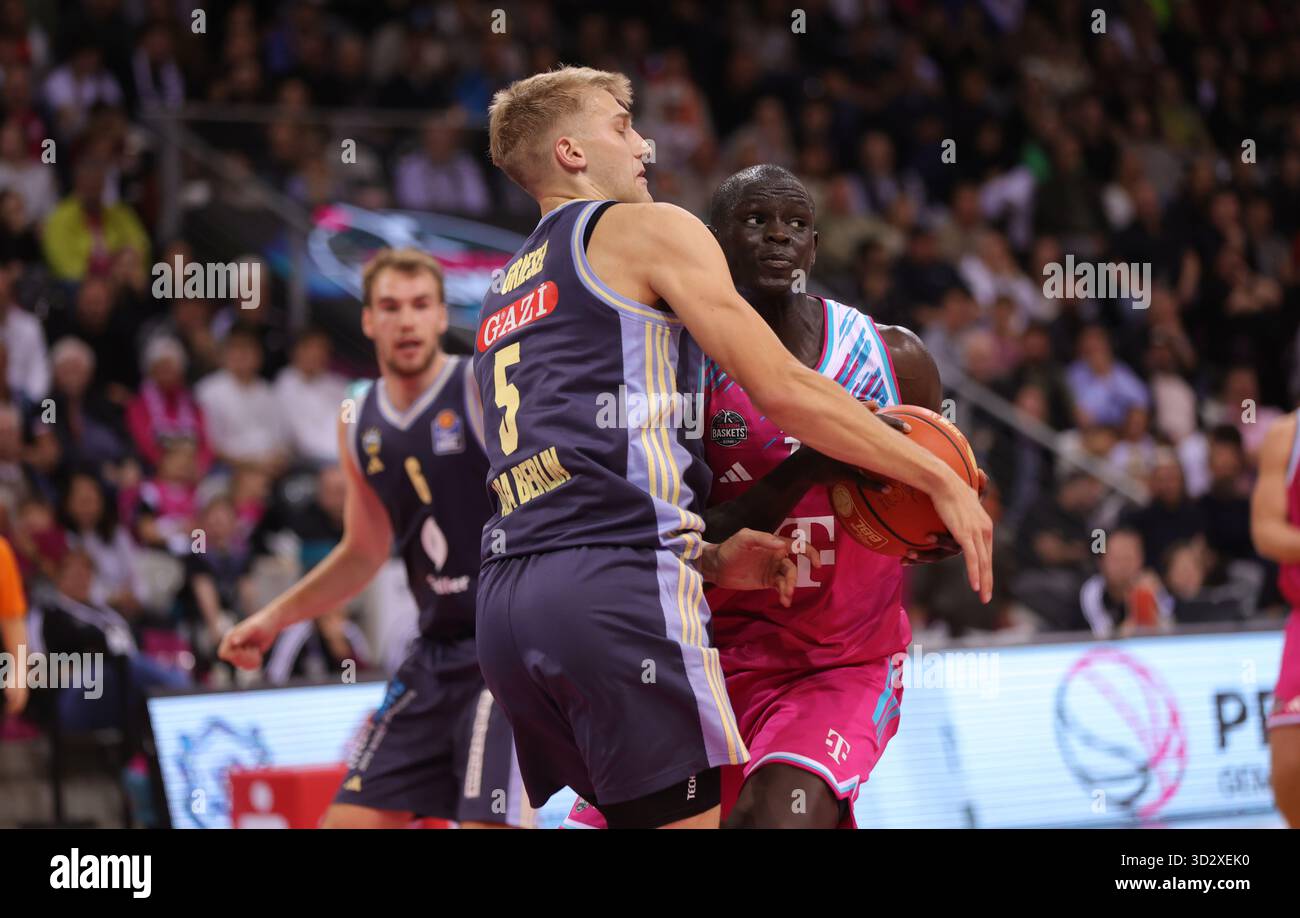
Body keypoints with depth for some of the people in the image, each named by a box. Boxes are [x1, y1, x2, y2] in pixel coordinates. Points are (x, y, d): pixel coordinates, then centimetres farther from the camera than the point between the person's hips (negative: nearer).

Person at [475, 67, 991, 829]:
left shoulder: (504, 303, 30)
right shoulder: (645, 230, 6)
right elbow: (782, 389, -2)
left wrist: (714, 562, 20)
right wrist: (942, 480, 3)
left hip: (507, 598, 8)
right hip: (617, 585, -8)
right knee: (685, 817, -9)